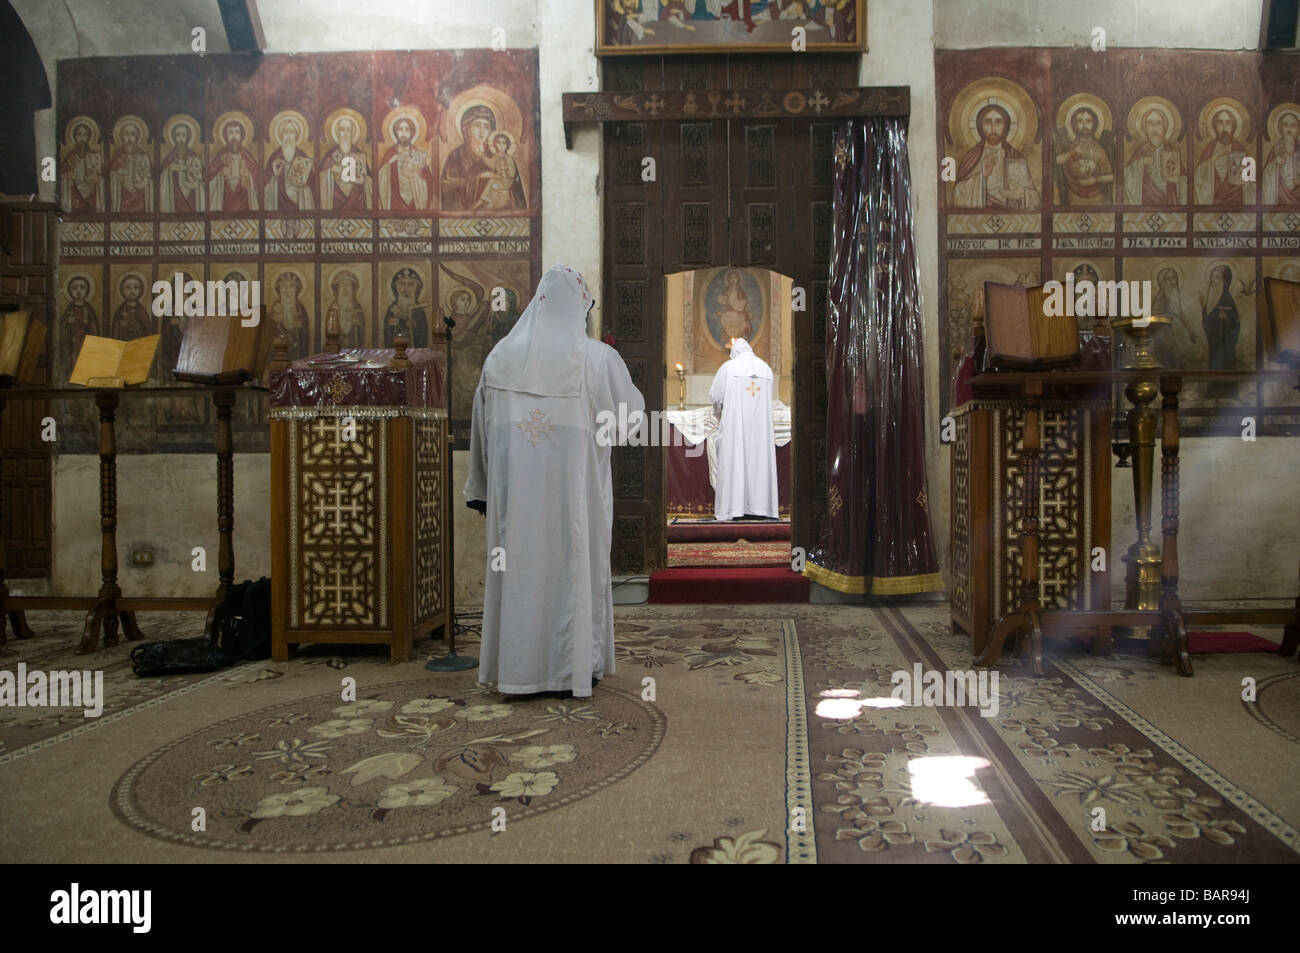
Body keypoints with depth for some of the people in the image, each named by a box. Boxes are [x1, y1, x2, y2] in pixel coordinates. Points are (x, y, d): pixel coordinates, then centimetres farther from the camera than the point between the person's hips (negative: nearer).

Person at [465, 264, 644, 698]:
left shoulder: (502, 355, 2)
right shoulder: (597, 358, -8)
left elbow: (483, 425, 5)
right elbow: (632, 412, 1)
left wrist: (483, 487, 13)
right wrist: (615, 366, 18)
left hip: (514, 488, 3)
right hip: (572, 487, -2)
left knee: (518, 564, 10)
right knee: (574, 565, 7)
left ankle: (516, 665, 18)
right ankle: (574, 666, 15)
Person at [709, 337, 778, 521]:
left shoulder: (728, 367, 0)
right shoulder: (766, 368, 12)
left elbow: (714, 395, 3)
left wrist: (719, 409, 24)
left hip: (735, 421, -3)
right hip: (760, 423, 3)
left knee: (734, 459, -1)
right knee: (759, 458, 5)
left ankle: (732, 507, -4)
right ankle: (759, 505, 3)